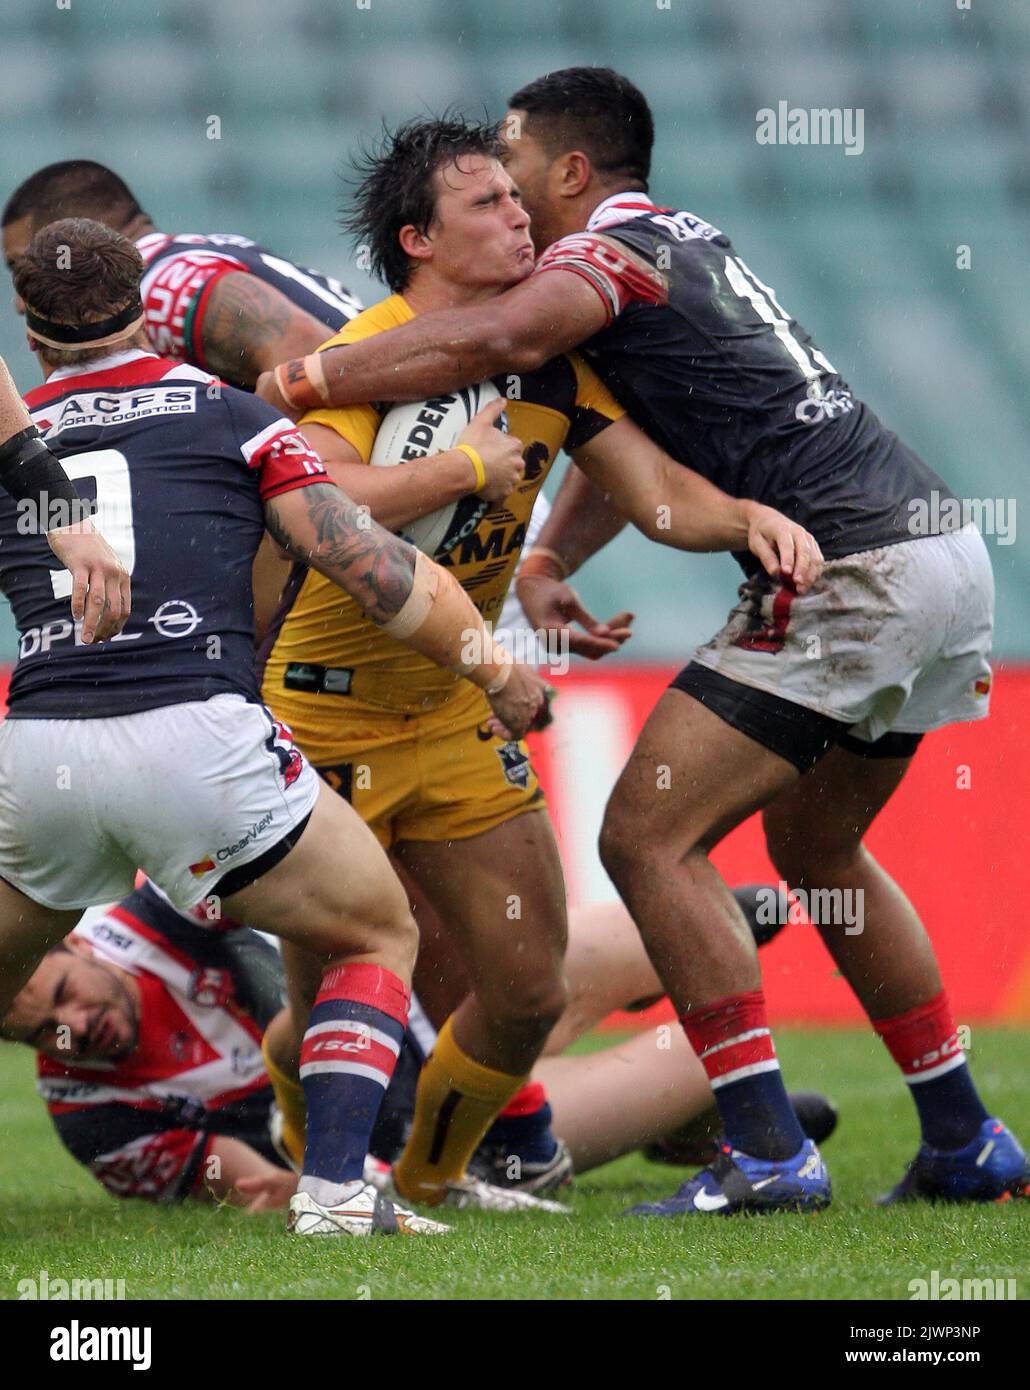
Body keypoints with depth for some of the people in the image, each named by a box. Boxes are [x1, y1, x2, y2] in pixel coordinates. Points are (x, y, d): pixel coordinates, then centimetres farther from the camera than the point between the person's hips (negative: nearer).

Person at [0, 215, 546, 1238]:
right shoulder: (228, 415, 12)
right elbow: (364, 560, 4)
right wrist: (499, 674, 14)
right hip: (197, 740, -3)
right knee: (377, 937, 16)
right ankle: (332, 1187, 0)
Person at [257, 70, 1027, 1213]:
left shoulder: (606, 250, -7)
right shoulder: (686, 241, 23)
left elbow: (497, 339, -28)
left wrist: (304, 380, -21)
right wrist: (546, 560, 7)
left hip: (853, 575, -10)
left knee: (647, 836, -8)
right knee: (814, 849, 24)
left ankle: (767, 1154, -12)